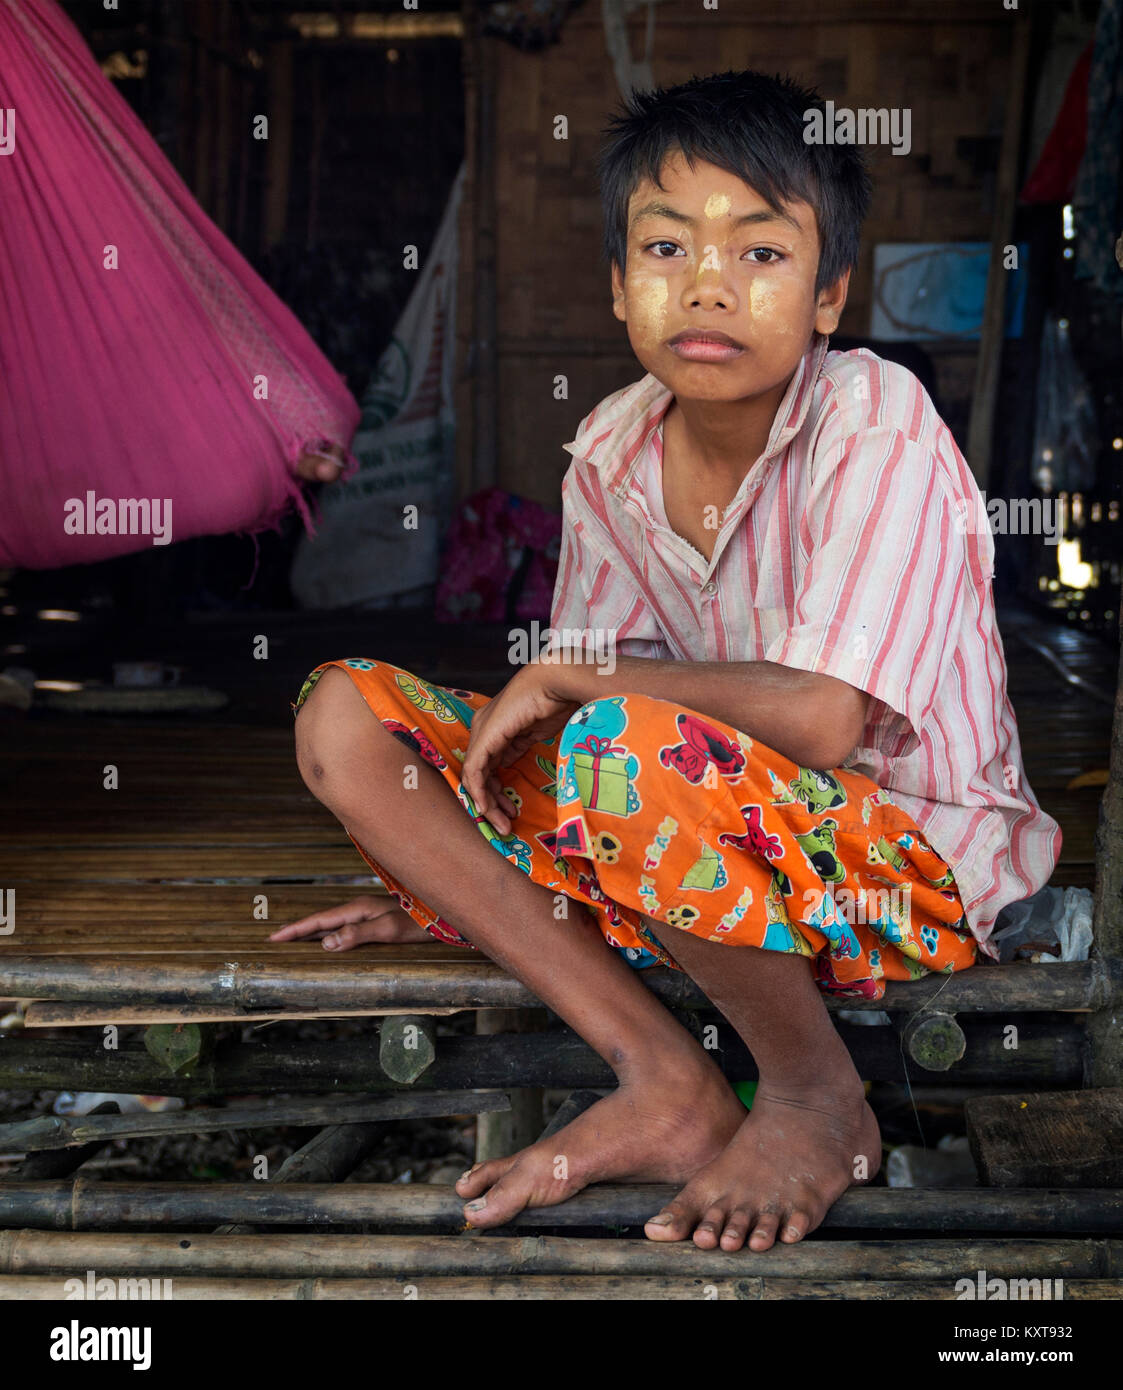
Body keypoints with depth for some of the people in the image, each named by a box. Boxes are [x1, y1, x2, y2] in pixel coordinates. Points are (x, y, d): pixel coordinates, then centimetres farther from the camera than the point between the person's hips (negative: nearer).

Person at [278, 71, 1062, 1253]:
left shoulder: (876, 424, -18)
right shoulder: (612, 451, 0)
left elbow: (821, 720, -28)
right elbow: (567, 709, 11)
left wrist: (570, 676, -17)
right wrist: (448, 885, 7)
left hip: (917, 867, -7)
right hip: (714, 846, 7)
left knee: (624, 749, -37)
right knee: (343, 713, -6)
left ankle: (817, 1095, -9)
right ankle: (664, 1084, -12)